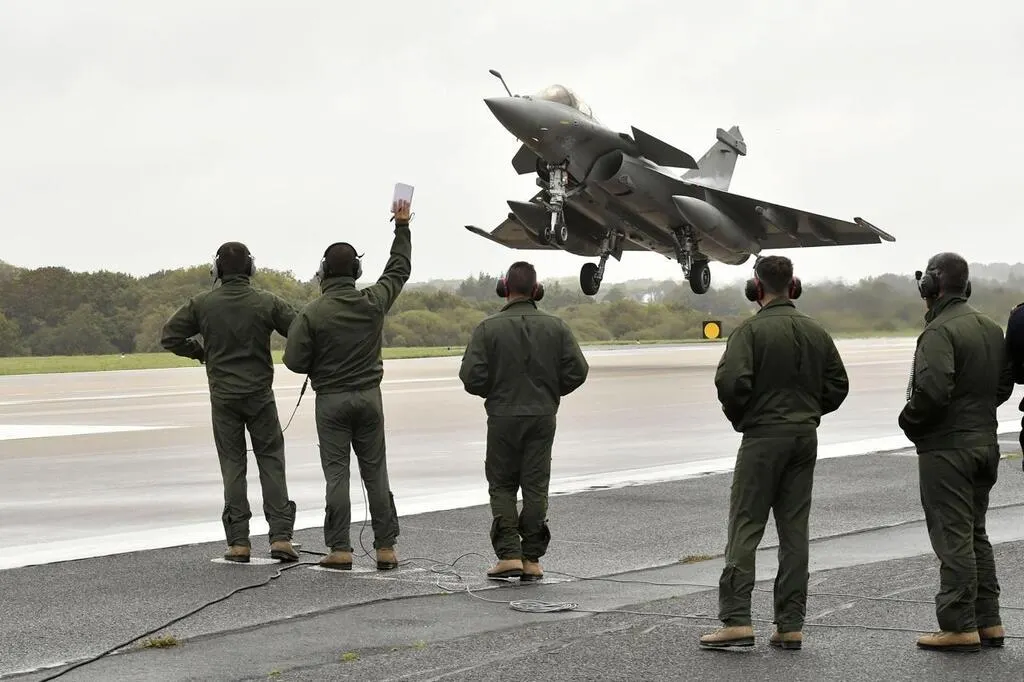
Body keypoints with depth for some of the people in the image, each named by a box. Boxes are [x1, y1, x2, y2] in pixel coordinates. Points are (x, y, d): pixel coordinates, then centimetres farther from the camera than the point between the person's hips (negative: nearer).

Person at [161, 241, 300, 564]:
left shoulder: (202, 304, -4)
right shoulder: (268, 302, -7)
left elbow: (169, 337, -1)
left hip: (223, 397, 1)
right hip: (260, 394, -1)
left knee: (232, 465, 7)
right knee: (271, 463, 6)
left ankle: (238, 542, 4)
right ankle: (281, 536, -2)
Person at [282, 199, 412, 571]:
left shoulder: (312, 313, -12)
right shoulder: (373, 302, -3)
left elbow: (295, 361, -12)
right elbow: (399, 269, 14)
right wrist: (402, 226, 24)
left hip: (331, 400, -3)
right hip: (369, 396, 3)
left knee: (337, 474, 1)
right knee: (376, 472, 6)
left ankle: (340, 549, -1)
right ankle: (385, 547, 7)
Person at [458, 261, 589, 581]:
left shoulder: (488, 328, -8)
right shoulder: (555, 327, 0)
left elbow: (471, 377, -12)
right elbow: (577, 371, -2)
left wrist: (493, 393, 9)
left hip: (502, 417, -2)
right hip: (543, 416, 2)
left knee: (502, 486, 8)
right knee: (535, 487, 7)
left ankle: (509, 555, -2)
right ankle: (532, 559, 7)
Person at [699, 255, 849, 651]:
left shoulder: (752, 330, -10)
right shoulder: (816, 332, 8)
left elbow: (731, 380, -20)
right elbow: (838, 384, 11)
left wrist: (738, 417, -2)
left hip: (763, 436, -5)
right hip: (805, 437, 6)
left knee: (745, 528, -3)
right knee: (795, 530, 8)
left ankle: (736, 621, -9)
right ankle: (790, 625, 7)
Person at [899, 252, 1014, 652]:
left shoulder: (940, 331, -17)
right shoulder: (991, 329, 12)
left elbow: (932, 390, -27)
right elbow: (1004, 384, 18)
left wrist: (909, 421, -11)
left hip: (947, 449, -9)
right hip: (985, 442, 9)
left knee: (953, 537, -5)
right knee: (975, 534, 16)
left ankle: (960, 627, -3)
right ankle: (988, 623, 19)